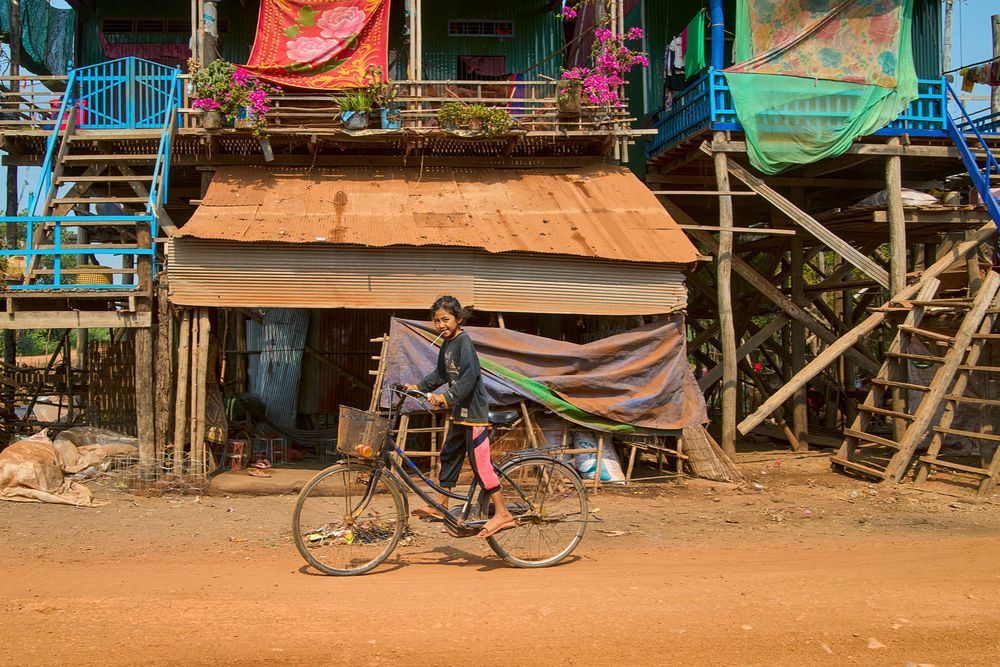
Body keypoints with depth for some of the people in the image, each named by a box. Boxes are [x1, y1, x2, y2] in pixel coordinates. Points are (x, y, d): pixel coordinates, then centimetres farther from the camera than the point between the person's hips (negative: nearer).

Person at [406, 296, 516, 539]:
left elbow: (469, 377, -26)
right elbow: (441, 373, 24)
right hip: (460, 412, 10)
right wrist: (418, 387, 14)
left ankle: (502, 514, -7)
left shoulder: (464, 341, -16)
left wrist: (447, 398, -32)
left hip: (473, 411, -10)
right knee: (449, 457, 17)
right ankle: (440, 507, 29)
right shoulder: (447, 344, 12)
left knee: (480, 463, -10)